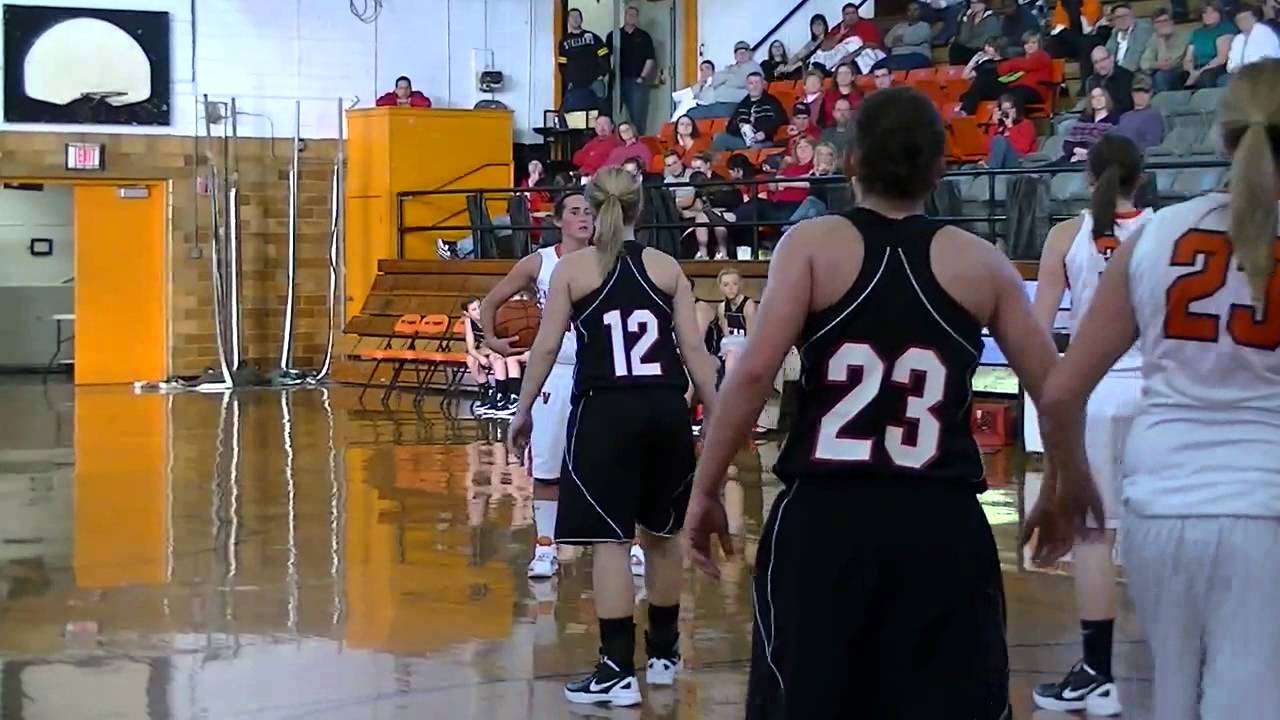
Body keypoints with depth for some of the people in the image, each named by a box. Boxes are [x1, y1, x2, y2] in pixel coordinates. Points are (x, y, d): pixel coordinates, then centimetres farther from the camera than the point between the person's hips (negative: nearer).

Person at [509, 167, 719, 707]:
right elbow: (694, 349, 4)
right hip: (665, 410, 3)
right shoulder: (667, 267, 8)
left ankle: (618, 671, -7)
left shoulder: (573, 268, 2)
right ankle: (663, 653, 30)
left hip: (605, 411, -3)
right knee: (662, 533, 17)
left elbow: (546, 347, 0)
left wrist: (524, 410, 11)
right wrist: (717, 416, 9)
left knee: (610, 540, -3)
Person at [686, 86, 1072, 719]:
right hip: (942, 522, 1)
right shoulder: (981, 262, 6)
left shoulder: (813, 244, 0)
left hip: (824, 516, -1)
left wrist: (705, 491, -2)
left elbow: (753, 373, -10)